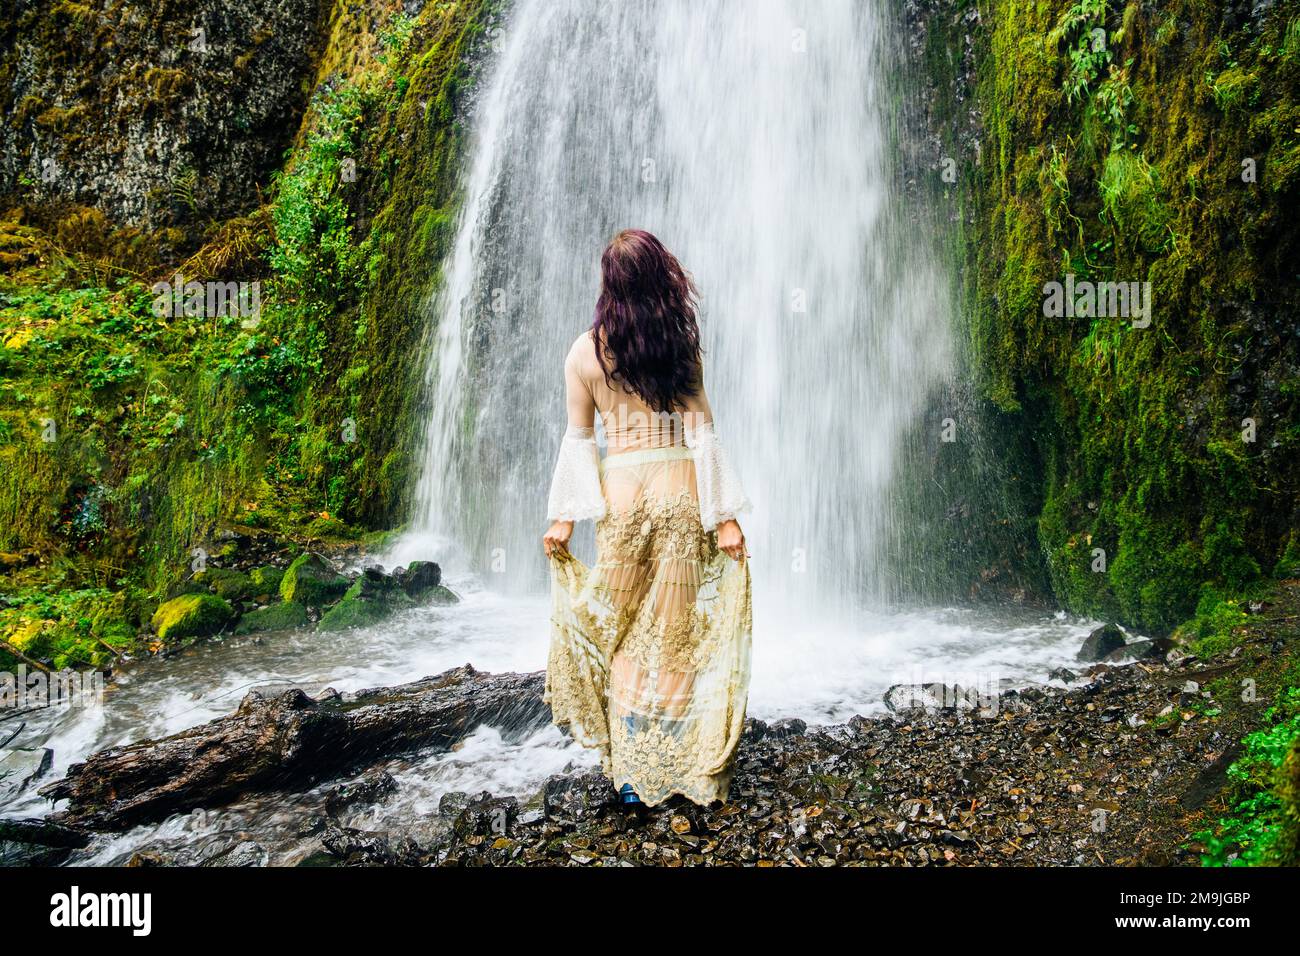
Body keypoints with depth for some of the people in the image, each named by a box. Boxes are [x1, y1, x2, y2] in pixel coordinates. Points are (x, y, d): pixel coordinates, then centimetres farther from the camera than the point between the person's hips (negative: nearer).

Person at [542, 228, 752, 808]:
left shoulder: (584, 352, -1)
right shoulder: (682, 346, -2)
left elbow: (578, 438, 2)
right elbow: (701, 433, -4)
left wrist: (564, 517, 8)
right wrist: (723, 516, -2)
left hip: (619, 498, 1)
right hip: (681, 496, 0)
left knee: (622, 630, 13)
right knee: (675, 631, 9)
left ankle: (631, 771, 12)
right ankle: (678, 770, 16)